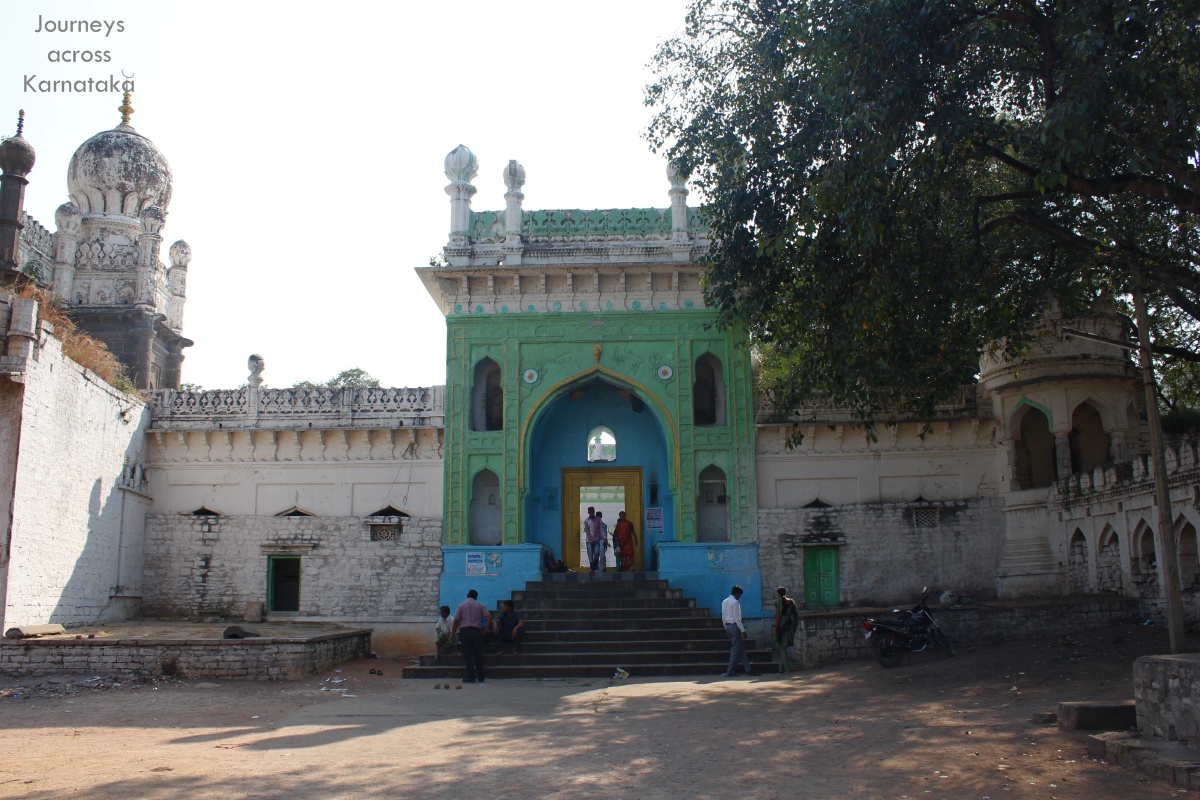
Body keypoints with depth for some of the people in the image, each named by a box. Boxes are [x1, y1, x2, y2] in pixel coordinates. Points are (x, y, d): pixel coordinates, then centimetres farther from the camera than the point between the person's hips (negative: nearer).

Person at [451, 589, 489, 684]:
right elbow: (488, 617, -4)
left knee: (467, 655, -1)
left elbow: (456, 620, -3)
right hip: (477, 631, 2)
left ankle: (471, 677, -5)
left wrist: (453, 633, 4)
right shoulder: (480, 605, 8)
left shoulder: (461, 605, 2)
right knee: (478, 655, 10)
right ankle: (480, 677, 11)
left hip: (465, 631, -2)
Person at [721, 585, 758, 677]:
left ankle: (748, 669, 12)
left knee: (741, 649, 11)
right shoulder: (735, 602, -13)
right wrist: (743, 630, -15)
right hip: (735, 625, -9)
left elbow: (723, 617, 15)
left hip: (728, 626, 9)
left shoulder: (724, 602, 13)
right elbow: (737, 618, -17)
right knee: (735, 650, -2)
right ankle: (730, 672, -1)